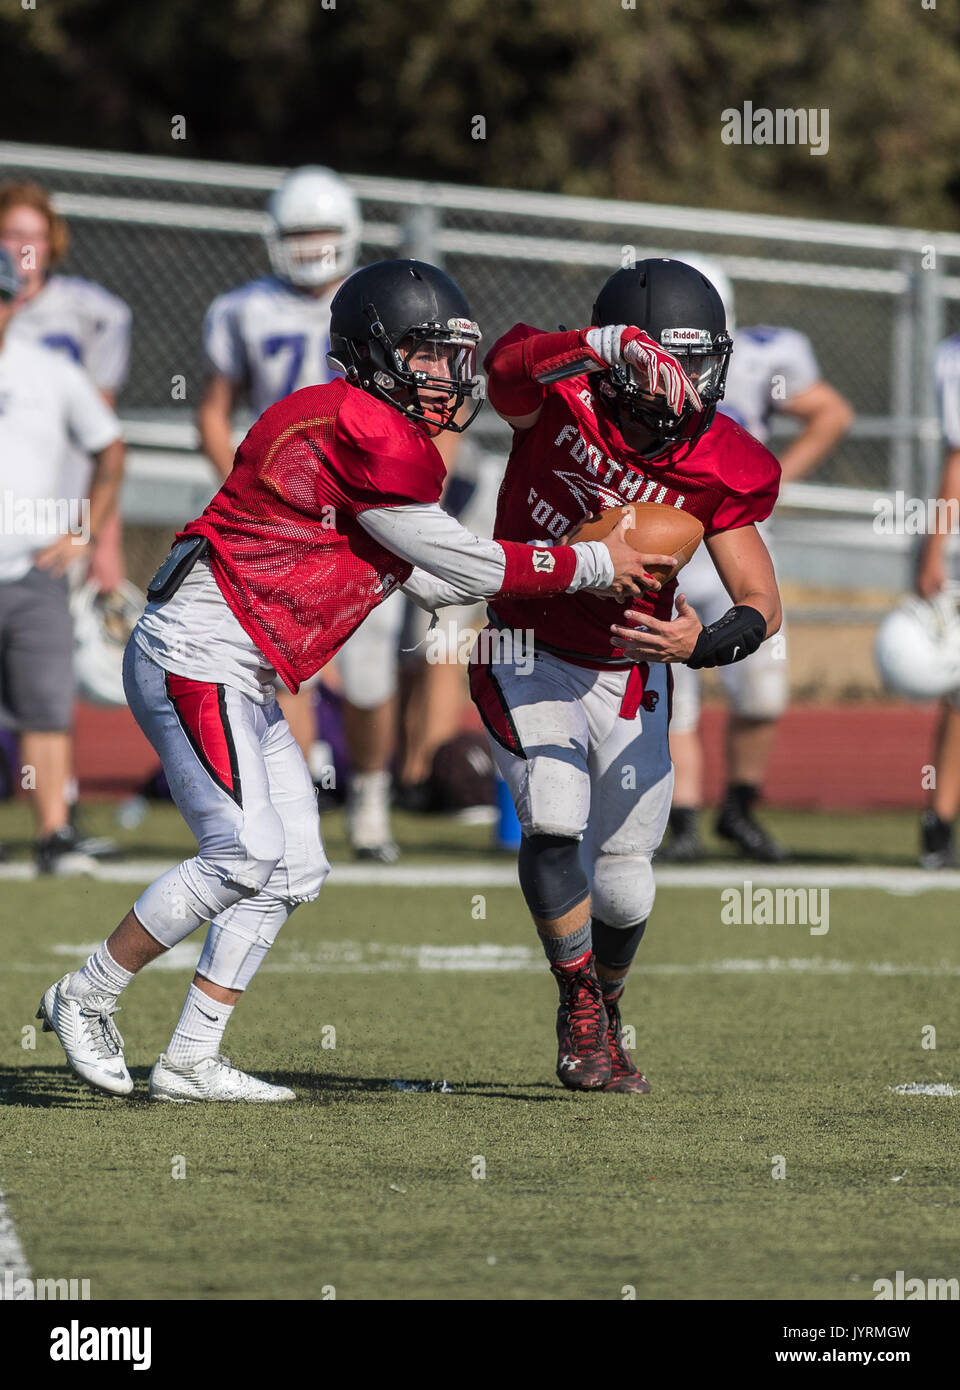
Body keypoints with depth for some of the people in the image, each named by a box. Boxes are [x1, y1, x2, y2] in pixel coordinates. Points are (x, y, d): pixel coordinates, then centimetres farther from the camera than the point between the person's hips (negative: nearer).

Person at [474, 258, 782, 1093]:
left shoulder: (718, 468, -15)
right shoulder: (561, 402, -22)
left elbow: (763, 605, -16)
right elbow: (507, 365, -47)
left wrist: (701, 643, -38)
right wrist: (604, 345, -64)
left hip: (628, 673, 2)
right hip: (527, 656, -2)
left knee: (623, 883, 7)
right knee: (554, 820, -22)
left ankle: (605, 1011, 38)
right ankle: (580, 1003, 2)